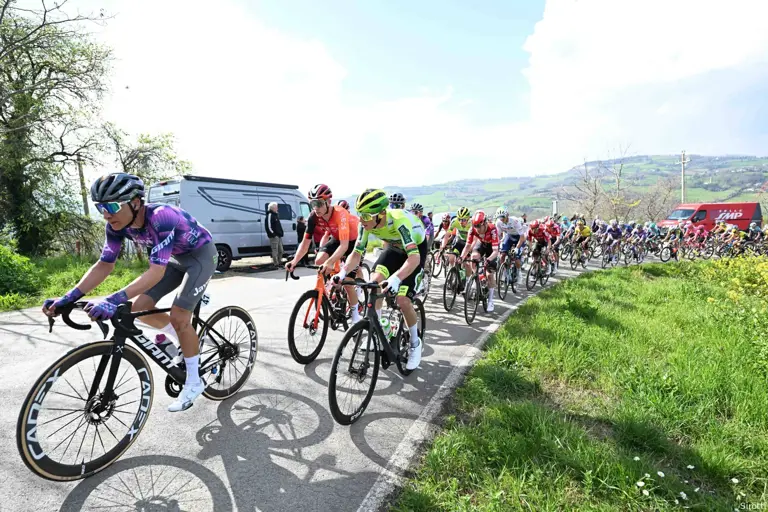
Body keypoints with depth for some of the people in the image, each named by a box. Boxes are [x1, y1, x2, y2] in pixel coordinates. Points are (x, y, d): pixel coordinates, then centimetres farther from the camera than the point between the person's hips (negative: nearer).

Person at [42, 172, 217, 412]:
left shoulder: (161, 218, -36)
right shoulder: (117, 225, -13)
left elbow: (156, 272, -42)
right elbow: (104, 265, -8)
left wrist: (114, 300, -51)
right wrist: (68, 298, -18)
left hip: (201, 254, -7)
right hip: (176, 257, 8)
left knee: (179, 315, -17)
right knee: (140, 308, -1)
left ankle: (194, 382, 0)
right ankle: (187, 338, 24)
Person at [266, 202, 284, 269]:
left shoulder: (276, 215, 19)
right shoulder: (270, 215, -10)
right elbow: (268, 226, -18)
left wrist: (281, 233, 15)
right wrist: (273, 234, -19)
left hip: (279, 236, 10)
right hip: (274, 236, -10)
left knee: (280, 250, 13)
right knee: (275, 250, -6)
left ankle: (279, 263, 22)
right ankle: (276, 264, -2)